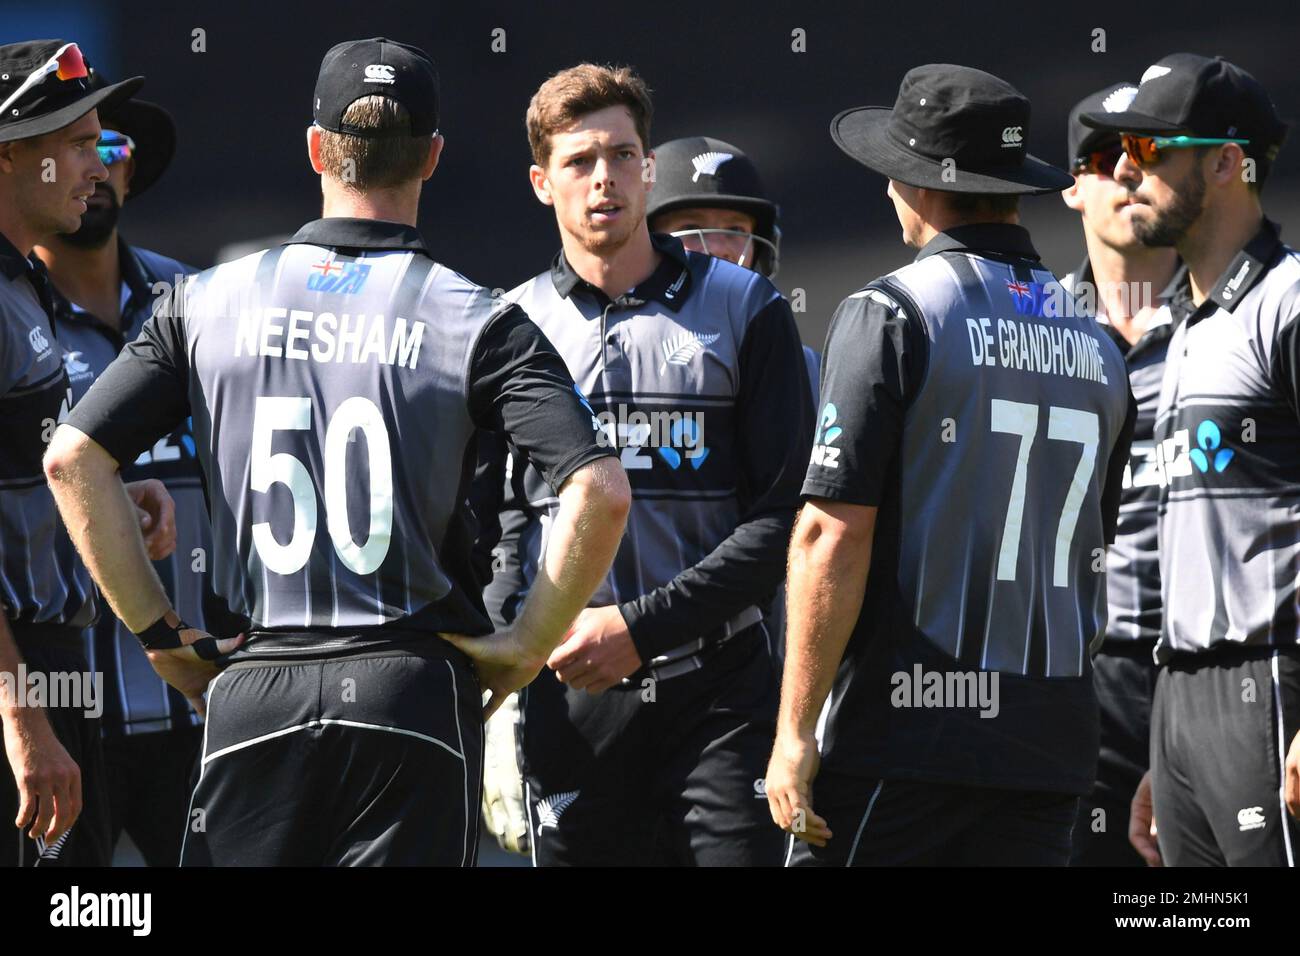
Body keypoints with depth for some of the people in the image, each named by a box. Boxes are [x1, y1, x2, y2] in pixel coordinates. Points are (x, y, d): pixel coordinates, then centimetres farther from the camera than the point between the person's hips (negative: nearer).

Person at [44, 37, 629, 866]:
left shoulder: (210, 302, 6)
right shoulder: (475, 321, -2)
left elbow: (73, 459, 1)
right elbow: (599, 490, -14)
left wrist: (158, 632, 7)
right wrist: (527, 646, -2)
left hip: (253, 692, 2)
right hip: (412, 692, -2)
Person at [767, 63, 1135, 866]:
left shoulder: (890, 316, -6)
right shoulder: (1097, 347, 14)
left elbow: (835, 535, -12)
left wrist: (796, 731, -11)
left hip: (902, 735, -6)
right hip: (1052, 740, 6)